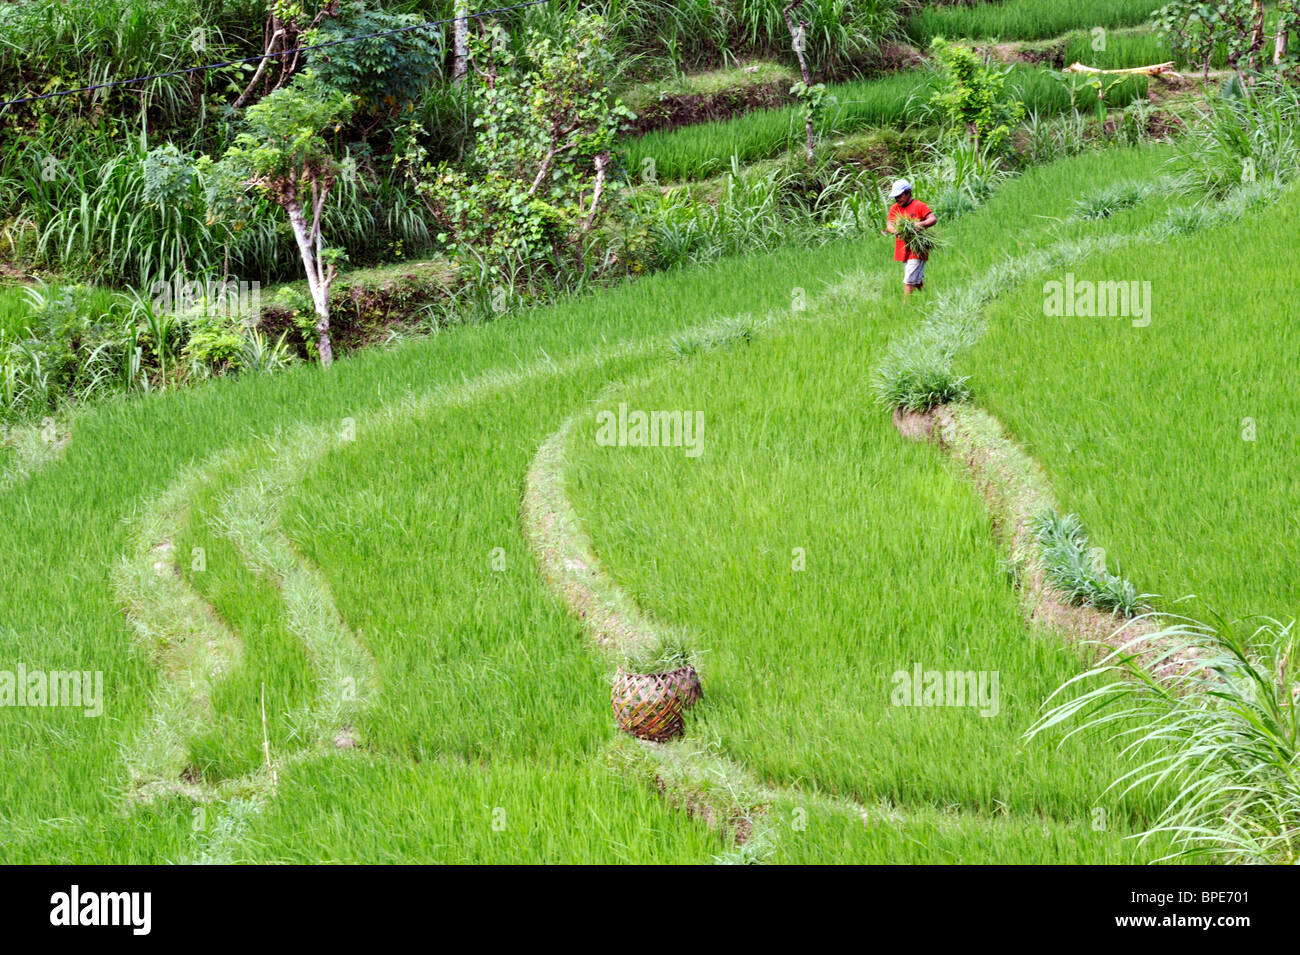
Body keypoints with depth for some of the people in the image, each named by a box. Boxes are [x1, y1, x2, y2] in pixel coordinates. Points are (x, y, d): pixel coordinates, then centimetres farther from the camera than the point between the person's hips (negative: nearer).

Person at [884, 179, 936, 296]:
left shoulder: (919, 206, -6)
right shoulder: (894, 208, 11)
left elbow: (933, 219, -17)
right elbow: (889, 225, 0)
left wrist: (921, 224, -36)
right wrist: (896, 231, -24)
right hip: (903, 251, 6)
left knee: (909, 281, -11)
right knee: (918, 280, 17)